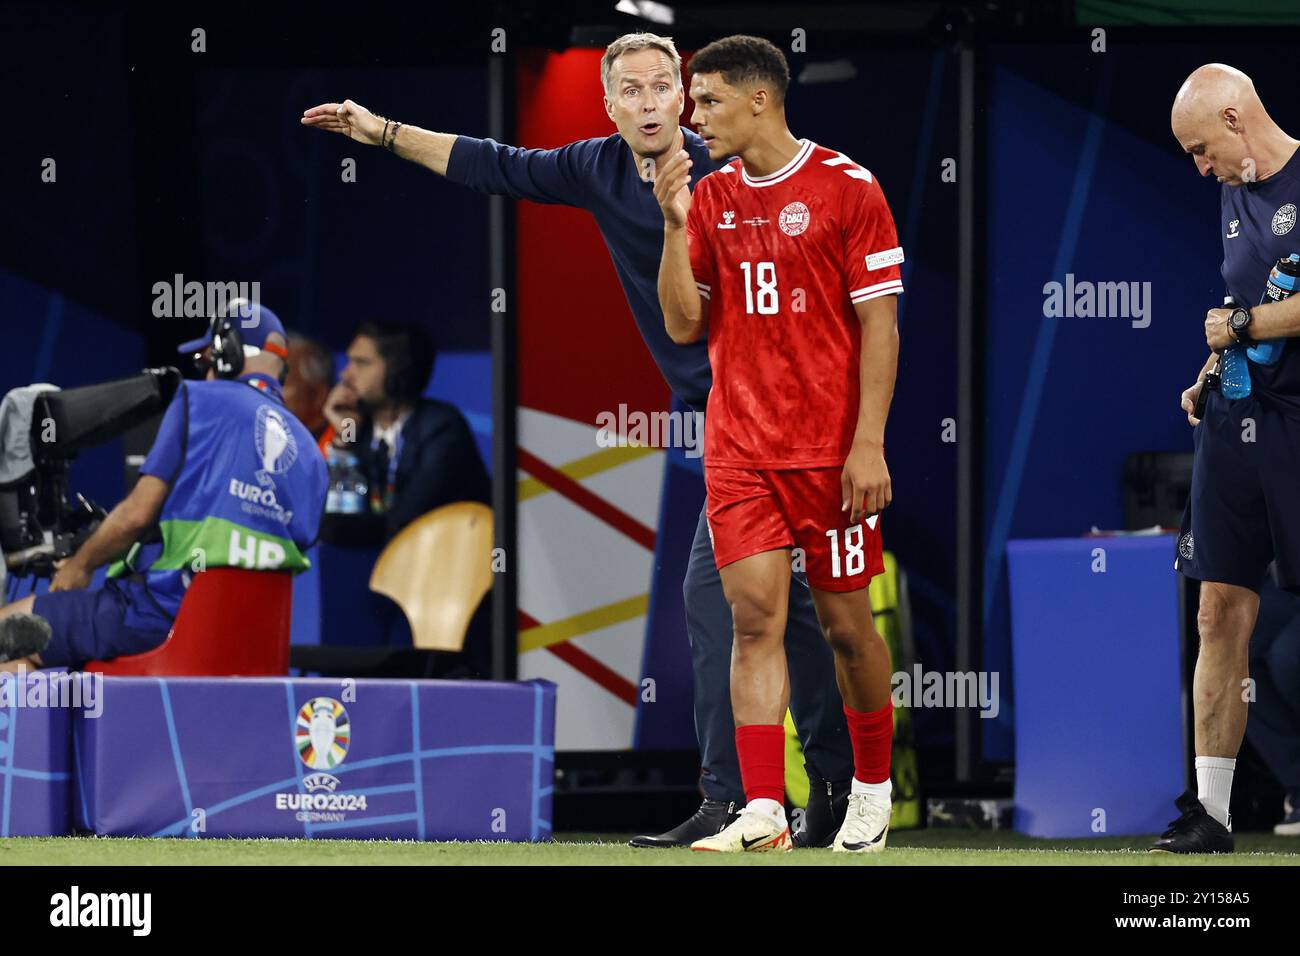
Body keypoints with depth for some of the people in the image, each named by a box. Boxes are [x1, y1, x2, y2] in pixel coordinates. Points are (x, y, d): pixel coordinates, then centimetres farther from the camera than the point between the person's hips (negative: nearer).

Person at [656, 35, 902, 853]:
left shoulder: (848, 189, -6)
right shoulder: (710, 198, 8)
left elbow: (879, 325, -7)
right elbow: (684, 326, 8)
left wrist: (869, 445, -13)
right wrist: (675, 227, -5)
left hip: (832, 450, -4)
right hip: (738, 448, 4)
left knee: (846, 624, 5)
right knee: (755, 616, -7)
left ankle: (873, 790, 25)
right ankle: (763, 814, -11)